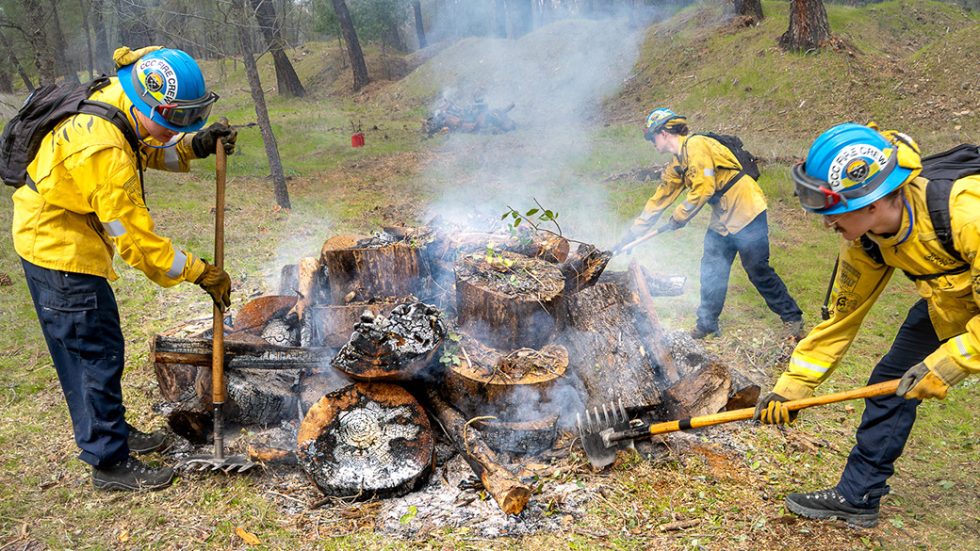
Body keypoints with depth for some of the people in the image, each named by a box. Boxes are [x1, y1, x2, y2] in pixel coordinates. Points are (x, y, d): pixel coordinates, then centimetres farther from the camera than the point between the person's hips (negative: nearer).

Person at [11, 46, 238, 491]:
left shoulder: (114, 105, -4)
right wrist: (200, 273, -21)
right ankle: (109, 463, 8)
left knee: (94, 349, 19)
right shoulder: (103, 150, -32)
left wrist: (195, 145, -7)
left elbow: (149, 151, 14)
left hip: (57, 241, 10)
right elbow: (135, 238, -29)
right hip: (60, 252, -10)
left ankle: (111, 431, 34)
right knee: (96, 354, -3)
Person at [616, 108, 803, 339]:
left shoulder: (696, 146, -17)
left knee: (759, 271, -4)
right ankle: (707, 322, 23)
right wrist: (629, 237, 16)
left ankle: (792, 318, 9)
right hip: (722, 220, 9)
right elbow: (658, 201, 16)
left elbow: (704, 189, -22)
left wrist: (678, 217, -11)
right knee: (711, 272, 9)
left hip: (746, 213, -9)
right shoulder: (676, 167, 12)